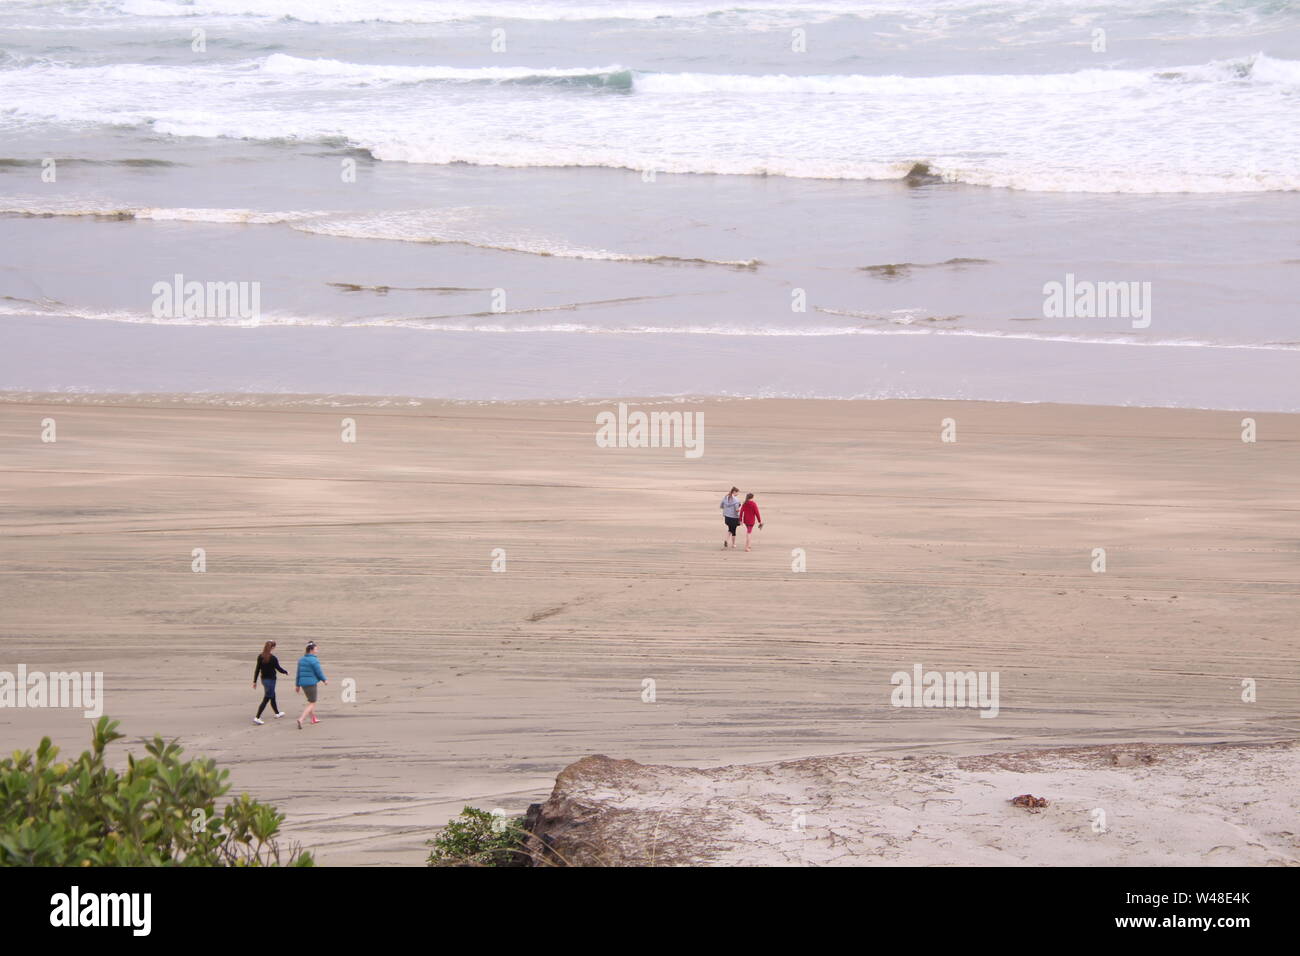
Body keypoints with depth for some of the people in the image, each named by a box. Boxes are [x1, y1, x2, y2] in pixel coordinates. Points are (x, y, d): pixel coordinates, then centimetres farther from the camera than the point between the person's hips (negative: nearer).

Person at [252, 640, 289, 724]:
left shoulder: (260, 657, -1)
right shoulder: (273, 658, -19)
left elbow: (257, 669, 2)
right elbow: (279, 668, -10)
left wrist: (255, 681, 8)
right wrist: (286, 672, 11)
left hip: (263, 679, 7)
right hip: (270, 679, -7)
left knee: (273, 696, 25)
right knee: (266, 699, -4)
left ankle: (277, 713, 43)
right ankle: (257, 718, -10)